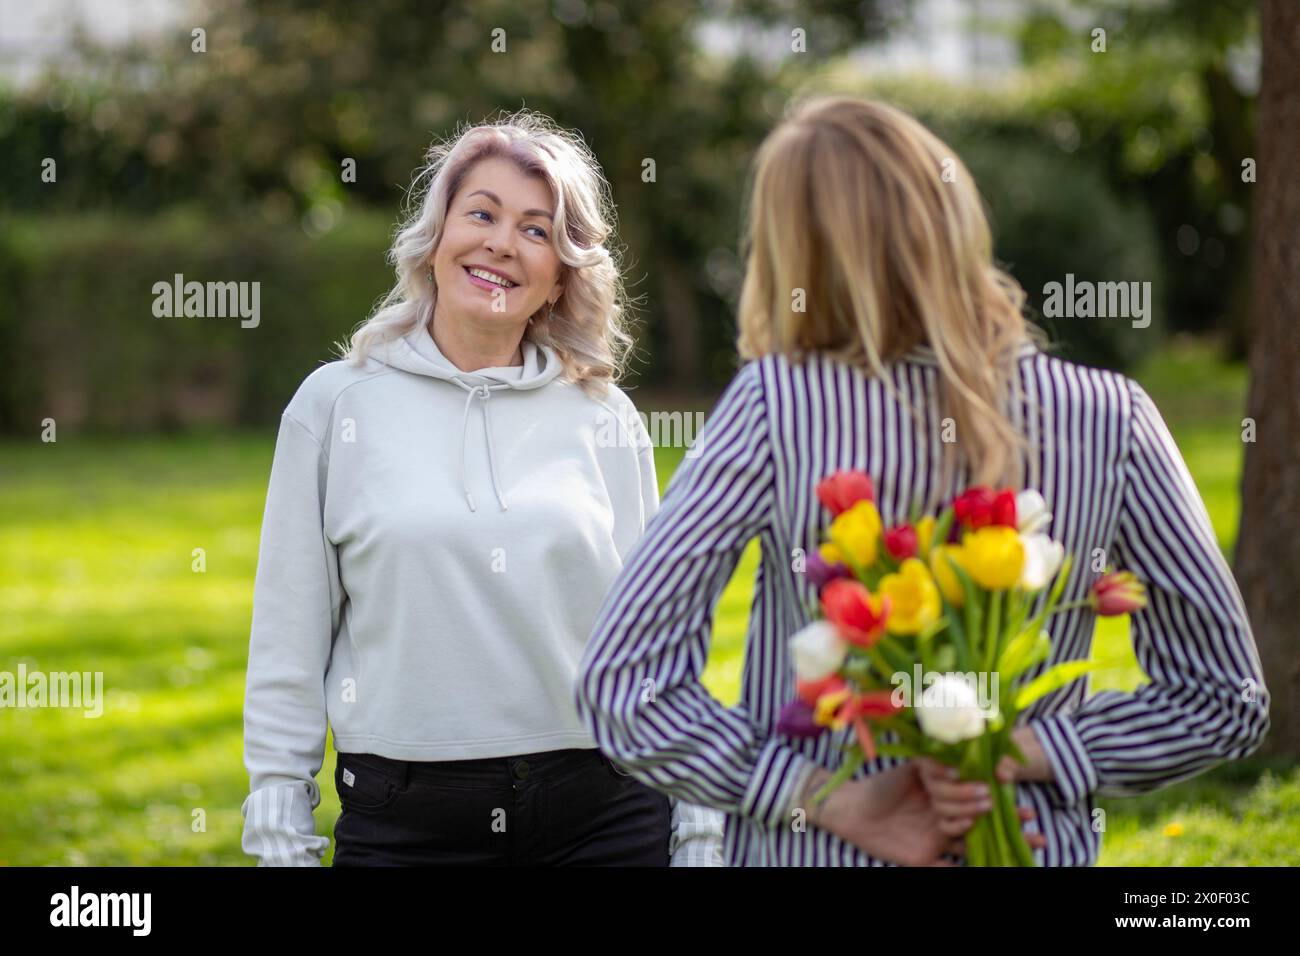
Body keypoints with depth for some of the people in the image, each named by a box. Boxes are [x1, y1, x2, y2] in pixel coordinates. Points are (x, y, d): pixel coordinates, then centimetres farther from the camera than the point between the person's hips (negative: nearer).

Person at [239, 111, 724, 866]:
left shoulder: (607, 420, 6)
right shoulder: (336, 405, 2)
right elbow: (289, 642, 3)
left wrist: (700, 830, 4)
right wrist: (281, 833, 0)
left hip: (601, 820, 1)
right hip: (403, 824, -1)